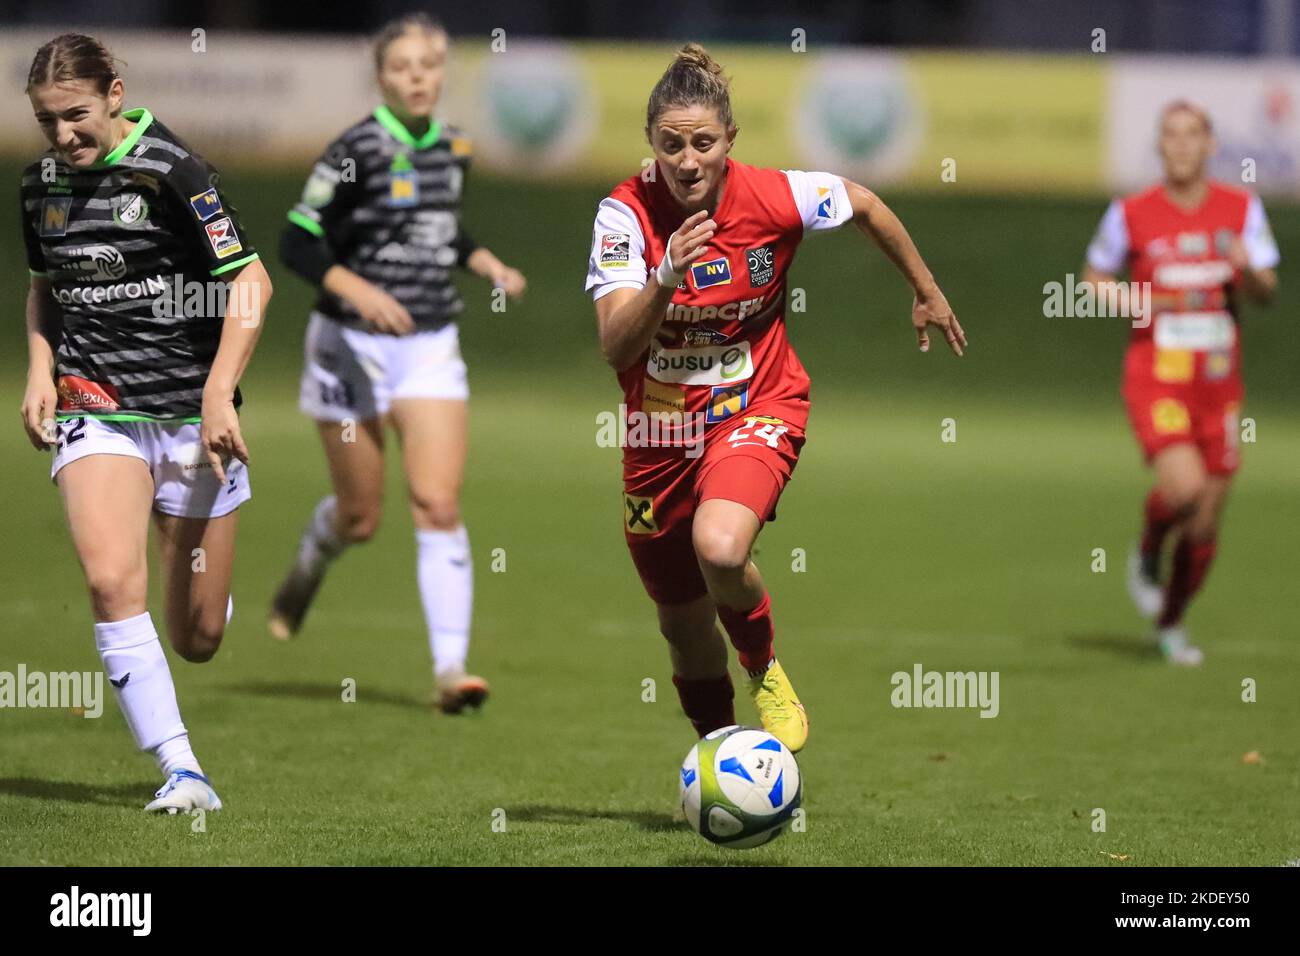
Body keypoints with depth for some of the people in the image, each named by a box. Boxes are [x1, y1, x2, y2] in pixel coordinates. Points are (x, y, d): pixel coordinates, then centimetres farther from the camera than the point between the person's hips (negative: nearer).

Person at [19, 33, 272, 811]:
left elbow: (251, 283, -11)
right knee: (112, 578, -24)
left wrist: (218, 394, -18)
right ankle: (181, 771, -20)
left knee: (199, 639, 2)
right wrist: (41, 369, 7)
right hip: (93, 404, 3)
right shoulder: (42, 183, 6)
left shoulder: (172, 170, -11)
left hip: (191, 410, -3)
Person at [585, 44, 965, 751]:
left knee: (720, 548, -33)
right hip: (661, 426, 2)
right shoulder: (626, 213, -17)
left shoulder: (778, 198, -16)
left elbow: (866, 207, 6)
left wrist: (926, 292, 18)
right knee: (683, 626, 12)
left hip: (757, 407, -2)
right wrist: (666, 280, -43)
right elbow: (615, 349, -26)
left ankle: (763, 667, 0)